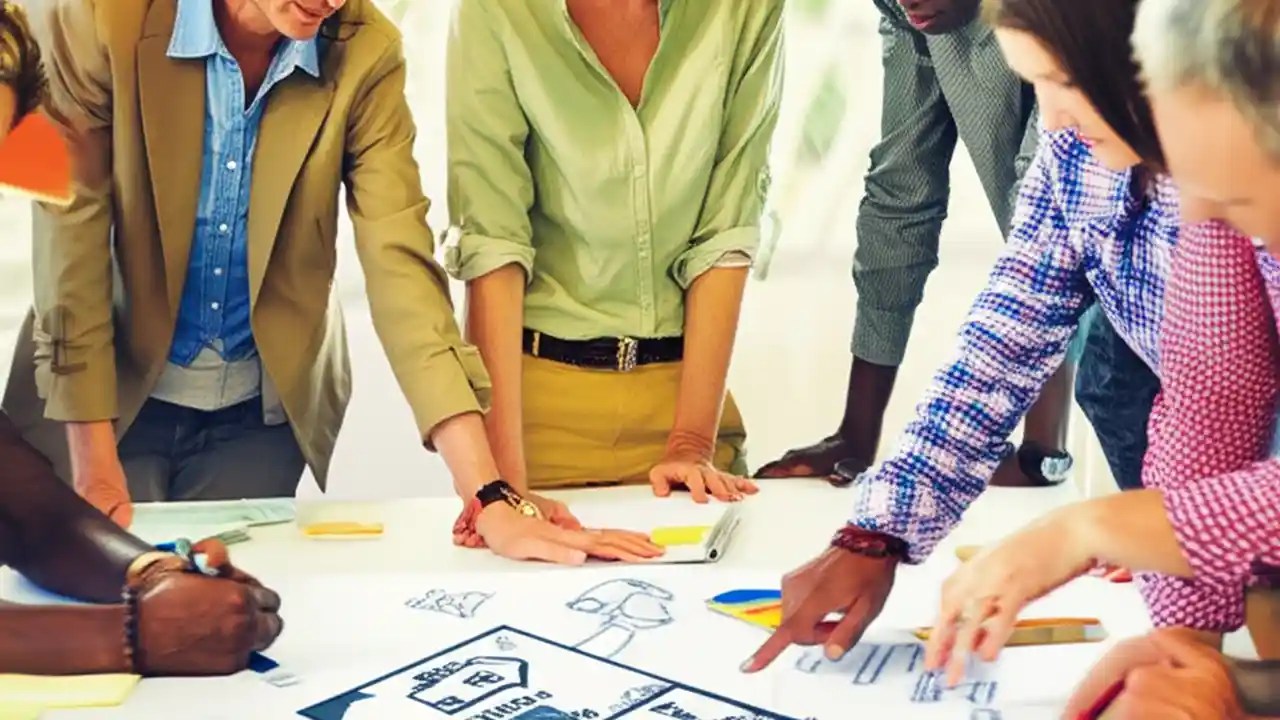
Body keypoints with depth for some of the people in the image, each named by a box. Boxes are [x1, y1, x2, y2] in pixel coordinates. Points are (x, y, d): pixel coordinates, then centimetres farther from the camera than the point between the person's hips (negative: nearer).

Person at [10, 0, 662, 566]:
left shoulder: (366, 54, -16)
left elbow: (400, 261, -22)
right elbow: (71, 243, -16)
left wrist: (489, 497, -30)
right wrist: (95, 467, -18)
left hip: (261, 414, 2)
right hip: (106, 395, -1)